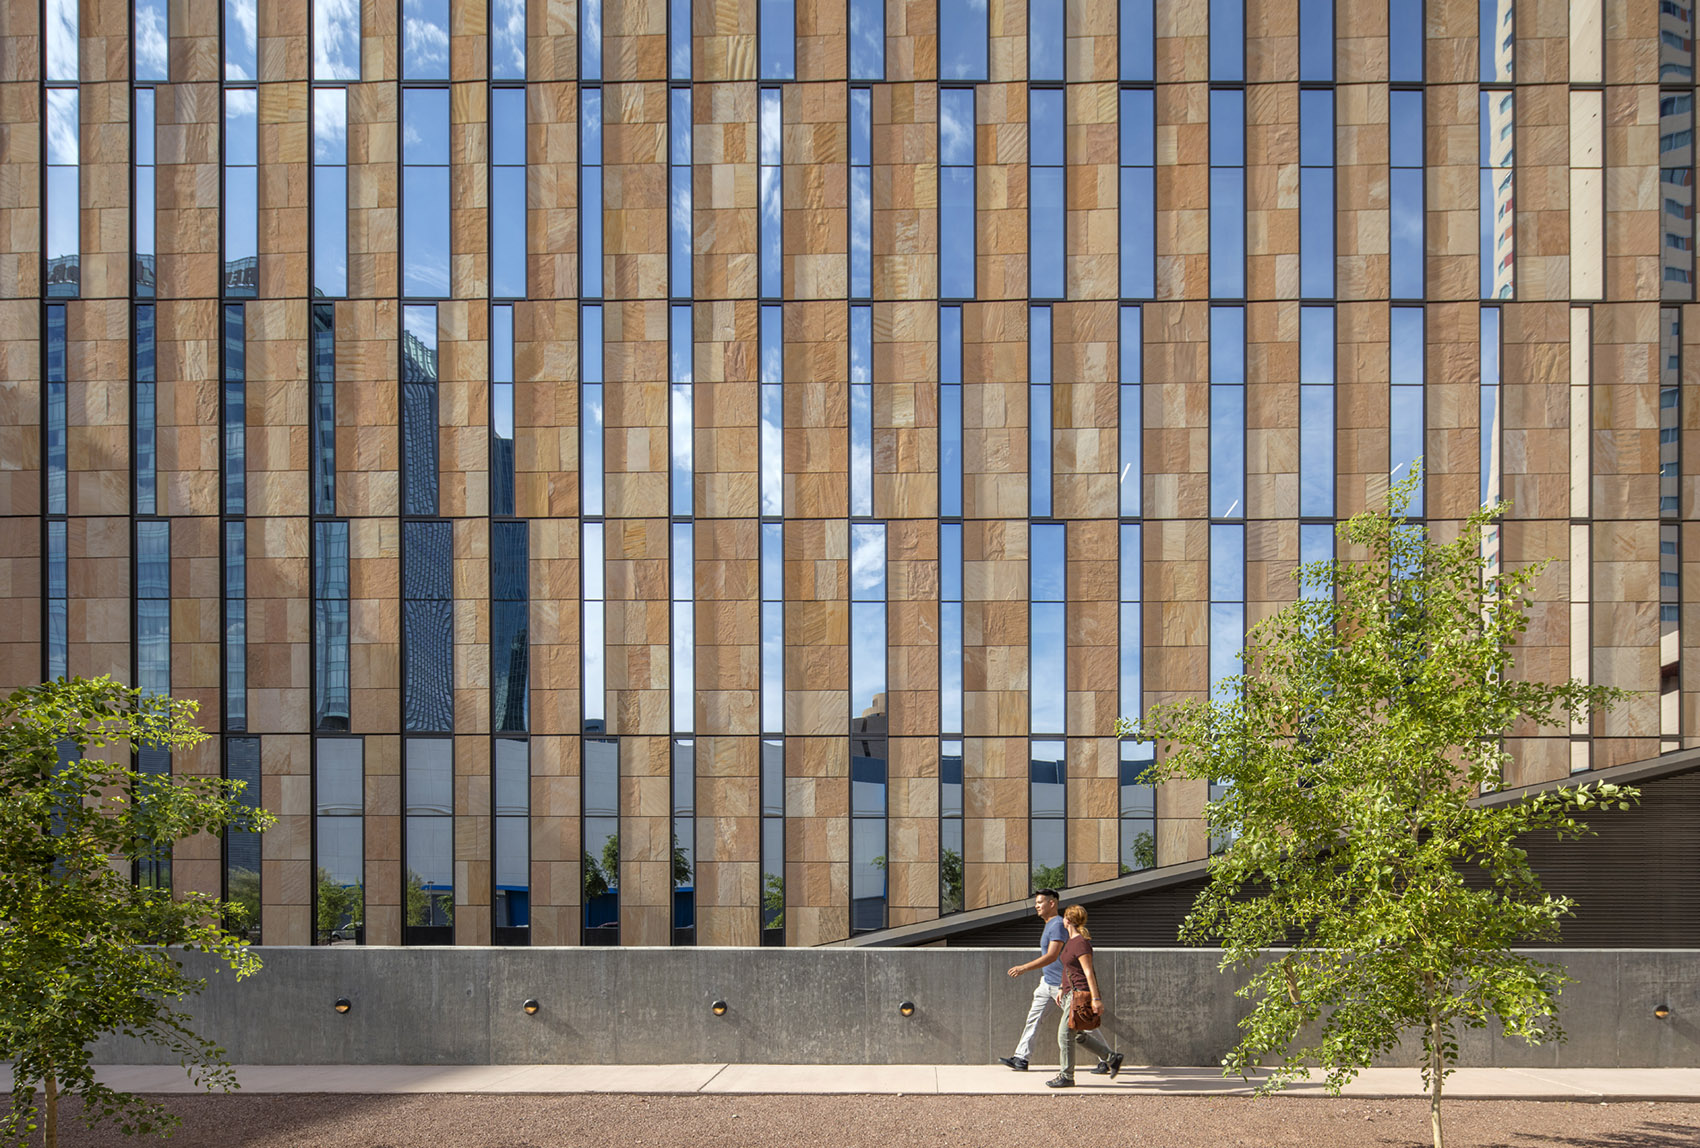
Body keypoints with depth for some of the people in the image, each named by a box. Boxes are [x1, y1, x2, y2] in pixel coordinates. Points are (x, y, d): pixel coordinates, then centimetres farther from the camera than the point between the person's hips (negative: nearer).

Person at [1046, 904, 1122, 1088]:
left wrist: (1096, 999, -22)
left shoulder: (1081, 943, -18)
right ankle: (1112, 1058, 23)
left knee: (1065, 1034, -5)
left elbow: (1089, 972, -21)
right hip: (1072, 992, 10)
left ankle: (1066, 1076, 3)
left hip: (1081, 994, -10)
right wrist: (1063, 990, 26)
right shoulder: (1073, 940, 13)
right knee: (1078, 1035, 15)